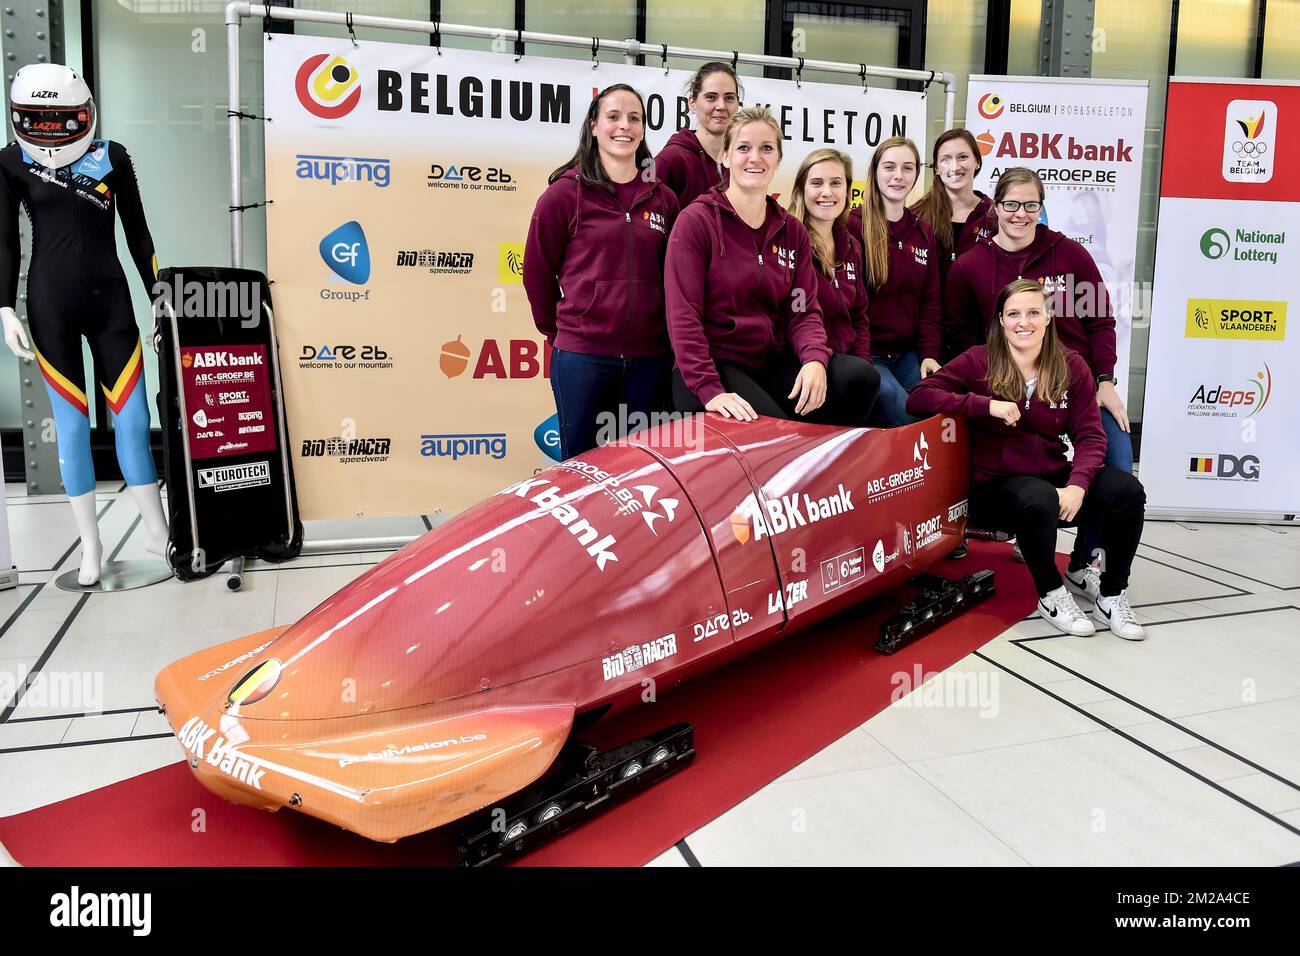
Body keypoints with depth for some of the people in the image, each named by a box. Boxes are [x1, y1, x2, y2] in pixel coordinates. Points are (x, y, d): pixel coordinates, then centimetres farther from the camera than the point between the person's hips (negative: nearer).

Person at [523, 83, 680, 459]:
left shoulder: (663, 199, 8)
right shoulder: (566, 192, -1)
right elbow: (537, 272, 3)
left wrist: (667, 341, 10)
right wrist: (558, 332, 8)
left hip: (648, 357, 3)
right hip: (581, 356, -3)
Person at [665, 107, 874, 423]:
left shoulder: (793, 231, 12)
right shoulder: (695, 220, -4)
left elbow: (803, 311, 5)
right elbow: (683, 315, -12)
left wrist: (815, 359, -18)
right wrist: (709, 390, -23)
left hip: (775, 363, 5)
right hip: (713, 365, -5)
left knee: (859, 380, -20)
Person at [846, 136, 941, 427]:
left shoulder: (923, 233, 13)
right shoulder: (854, 226, -8)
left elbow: (929, 301, 12)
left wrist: (929, 354, -1)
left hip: (908, 355, 6)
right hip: (866, 356, -6)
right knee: (912, 422, -21)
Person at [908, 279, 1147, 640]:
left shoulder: (1071, 366, 4)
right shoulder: (979, 362, -5)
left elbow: (1089, 435, -1)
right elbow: (918, 398, -15)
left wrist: (1077, 484, -21)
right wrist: (986, 405, -24)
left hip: (1053, 476, 4)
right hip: (995, 485, -4)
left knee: (1127, 490, -20)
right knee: (1039, 499, -36)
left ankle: (1111, 594, 2)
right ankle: (1051, 595, -8)